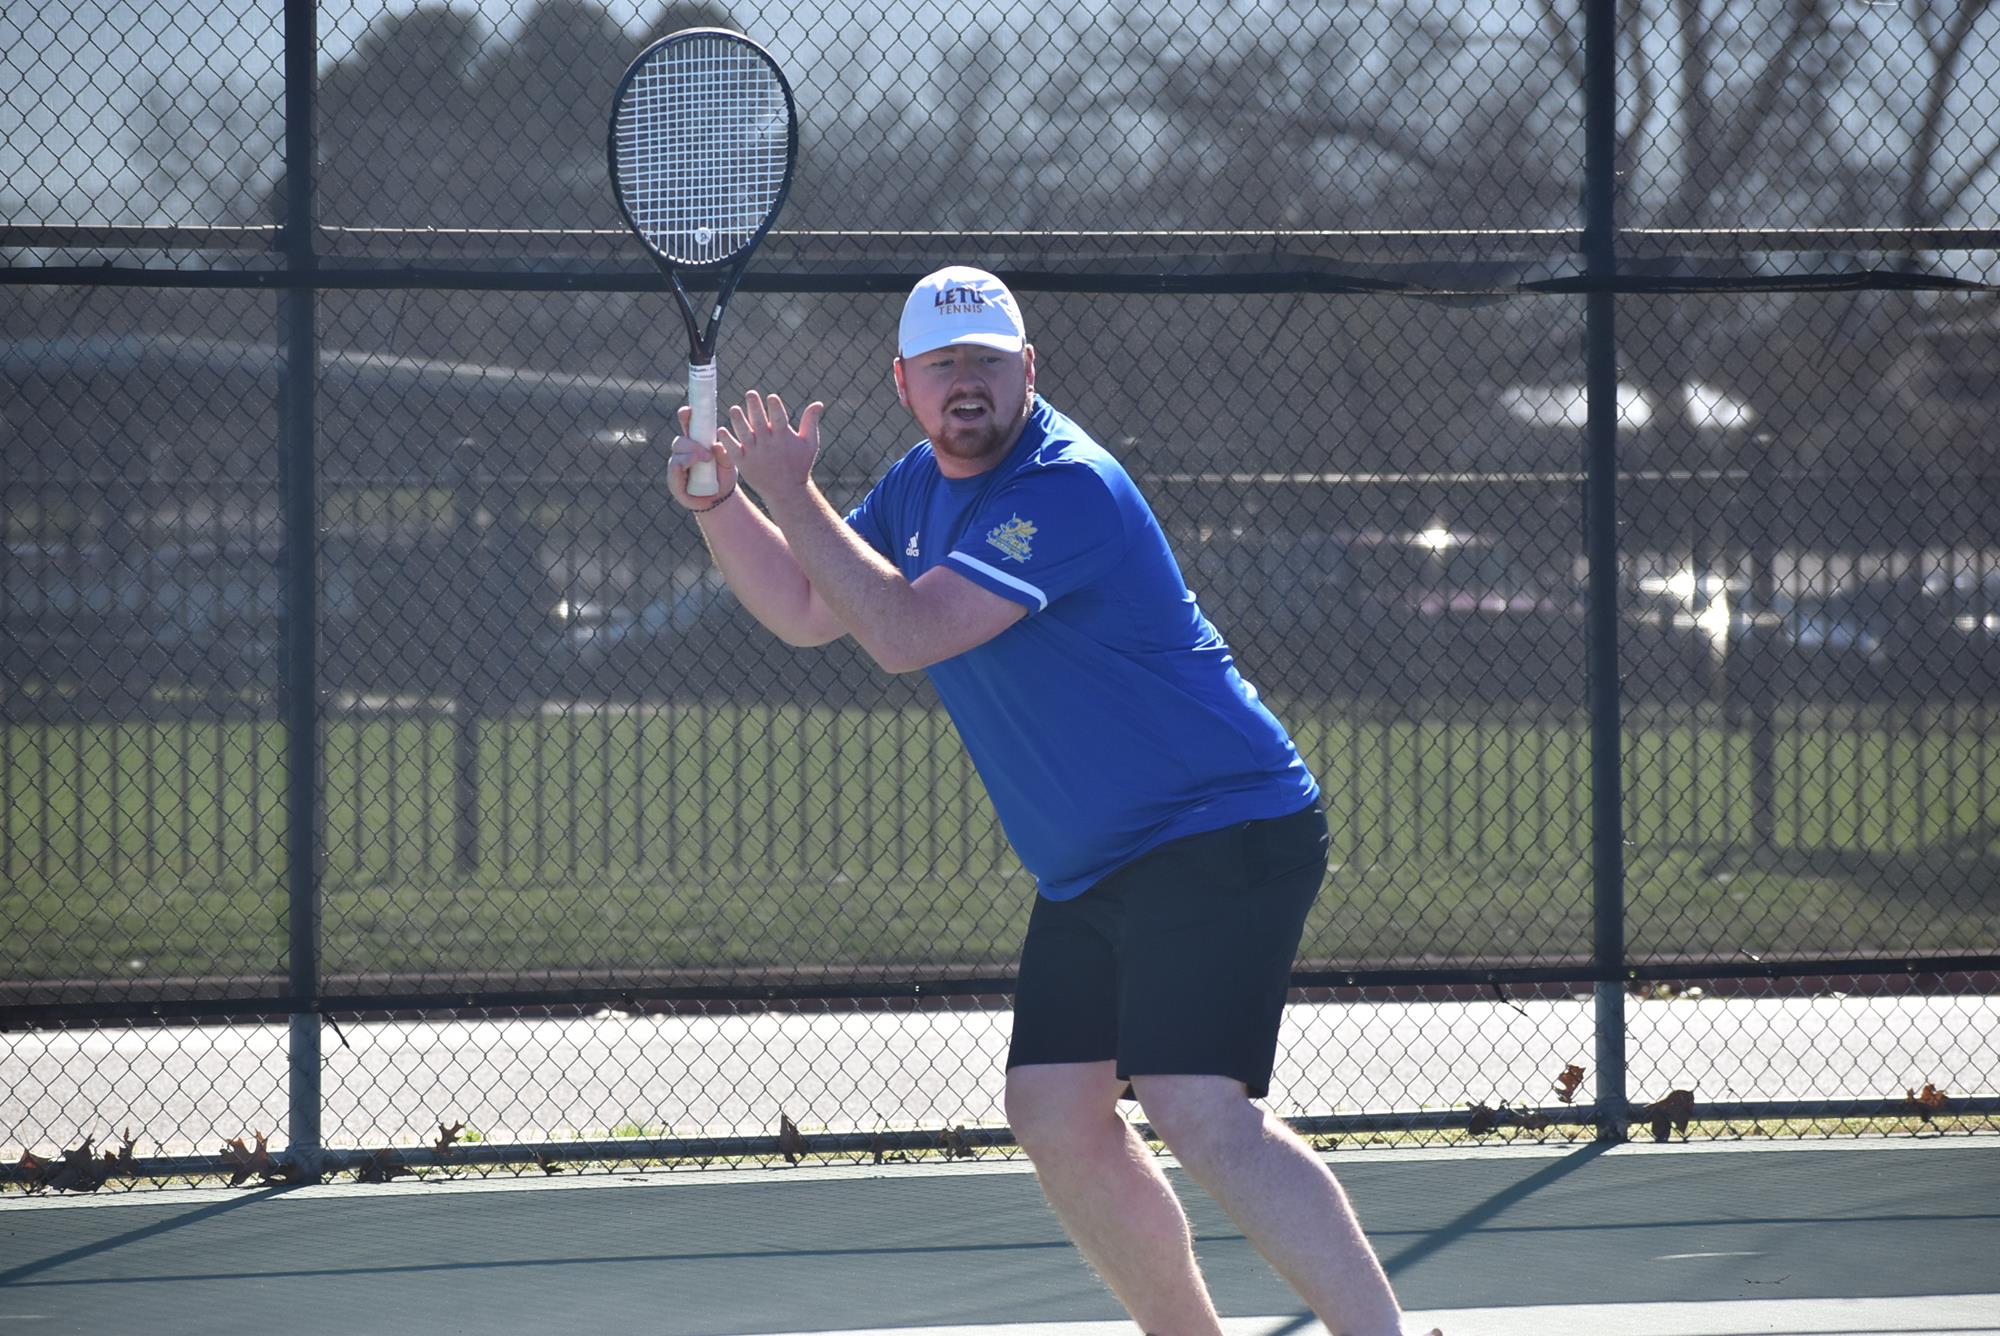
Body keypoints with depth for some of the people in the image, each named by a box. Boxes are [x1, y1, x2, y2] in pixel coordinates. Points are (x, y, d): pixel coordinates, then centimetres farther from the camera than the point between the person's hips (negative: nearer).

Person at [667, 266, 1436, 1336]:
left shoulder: (1064, 488, -20)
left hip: (1218, 834, -10)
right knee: (1054, 1117, 7)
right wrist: (718, 501, 4)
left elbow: (905, 634, -27)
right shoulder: (923, 484, 10)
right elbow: (807, 610, 20)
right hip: (1089, 873, 10)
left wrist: (791, 495, -21)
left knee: (1201, 1117, -24)